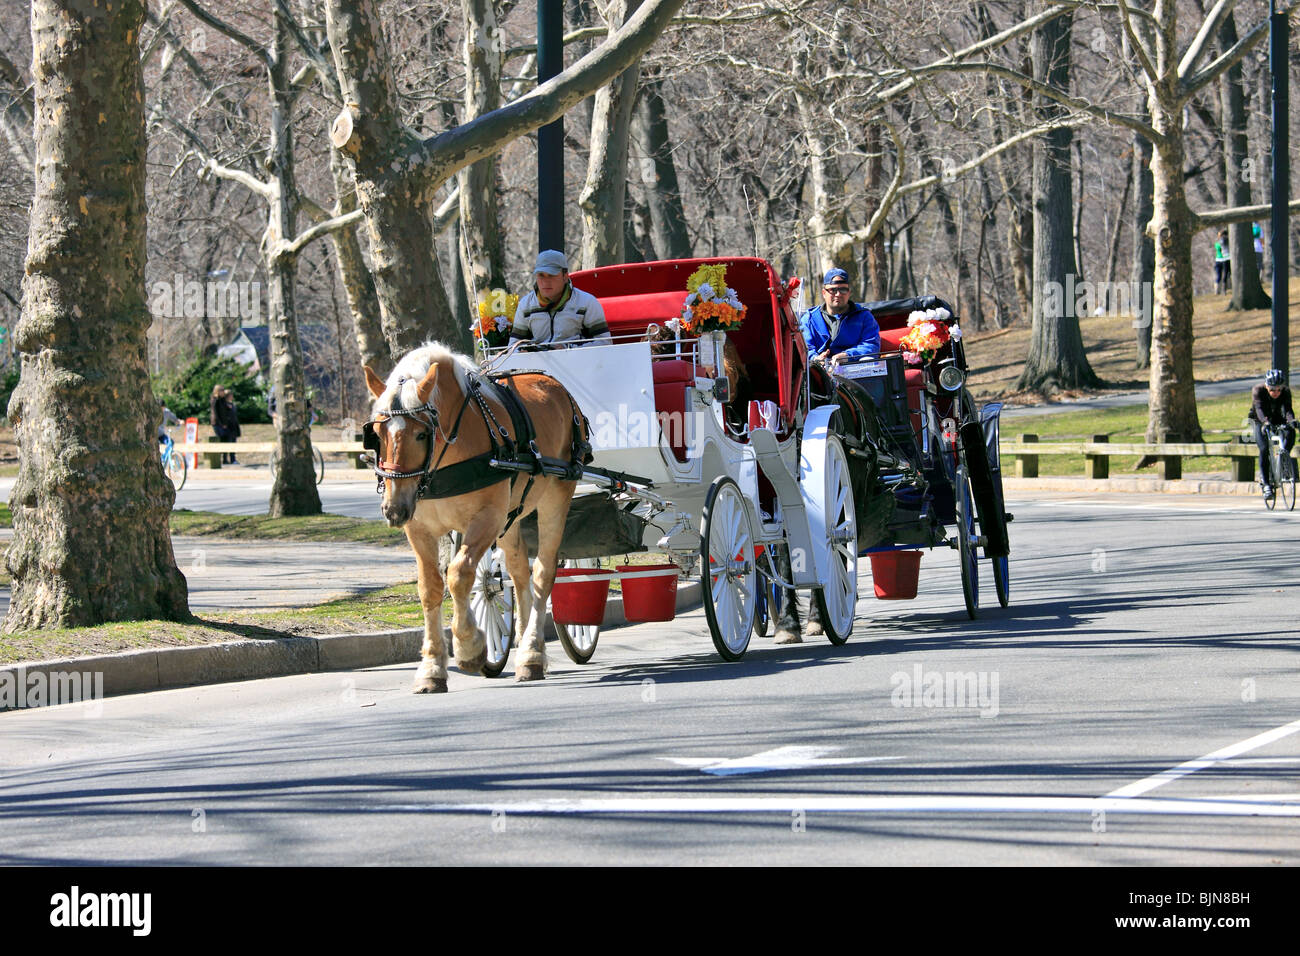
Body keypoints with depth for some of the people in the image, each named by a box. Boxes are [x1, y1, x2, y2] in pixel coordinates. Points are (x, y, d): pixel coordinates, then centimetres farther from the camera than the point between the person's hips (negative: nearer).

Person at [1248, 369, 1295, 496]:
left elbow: (1287, 409, -32)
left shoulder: (1286, 392, -19)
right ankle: (1266, 483, -17)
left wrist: (1291, 420, -54)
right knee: (1264, 448, -23)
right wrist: (1265, 421, -59)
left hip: (1277, 421, 2)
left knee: (1290, 433, -29)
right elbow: (1259, 408, -40)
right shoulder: (1258, 391, -25)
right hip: (1259, 422, -2)